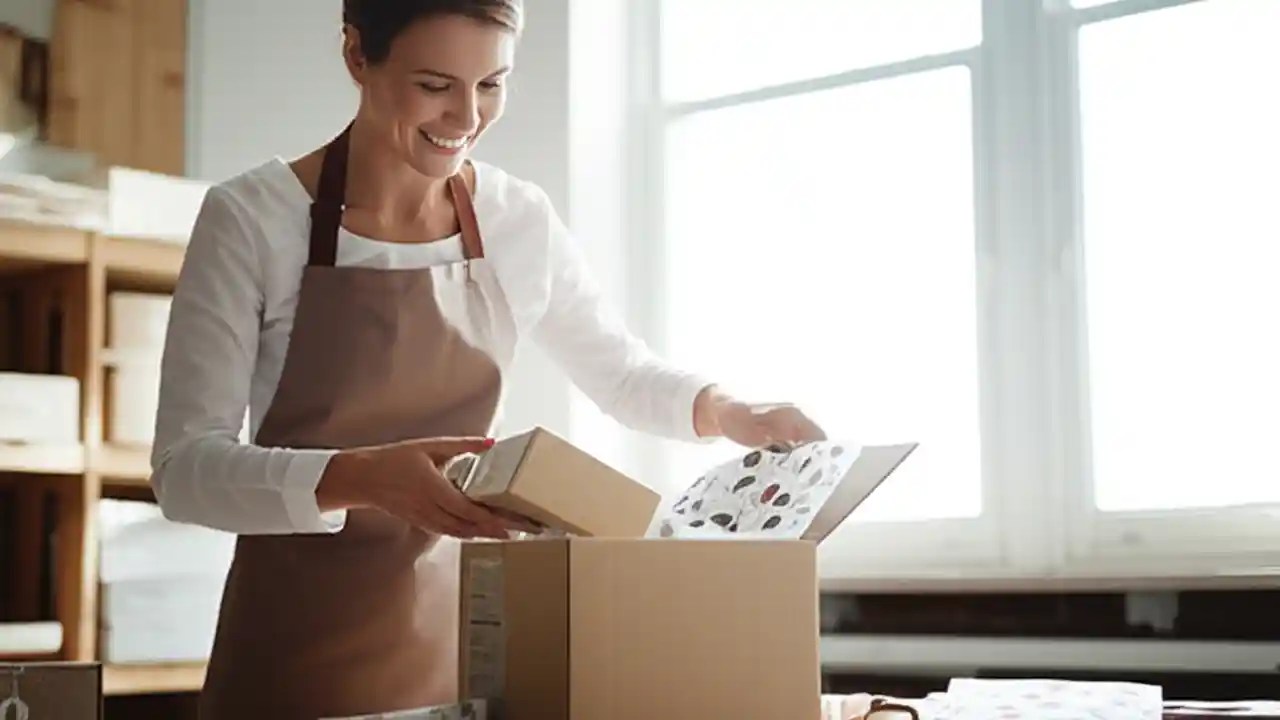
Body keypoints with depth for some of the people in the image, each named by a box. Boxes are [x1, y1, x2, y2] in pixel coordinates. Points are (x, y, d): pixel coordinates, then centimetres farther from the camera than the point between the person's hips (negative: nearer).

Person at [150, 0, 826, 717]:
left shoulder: (523, 223, -3)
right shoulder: (251, 218, -13)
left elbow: (624, 374, 12)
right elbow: (185, 466, -16)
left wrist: (727, 412, -9)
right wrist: (360, 477, -33)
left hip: (459, 638, 3)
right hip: (295, 651, -3)